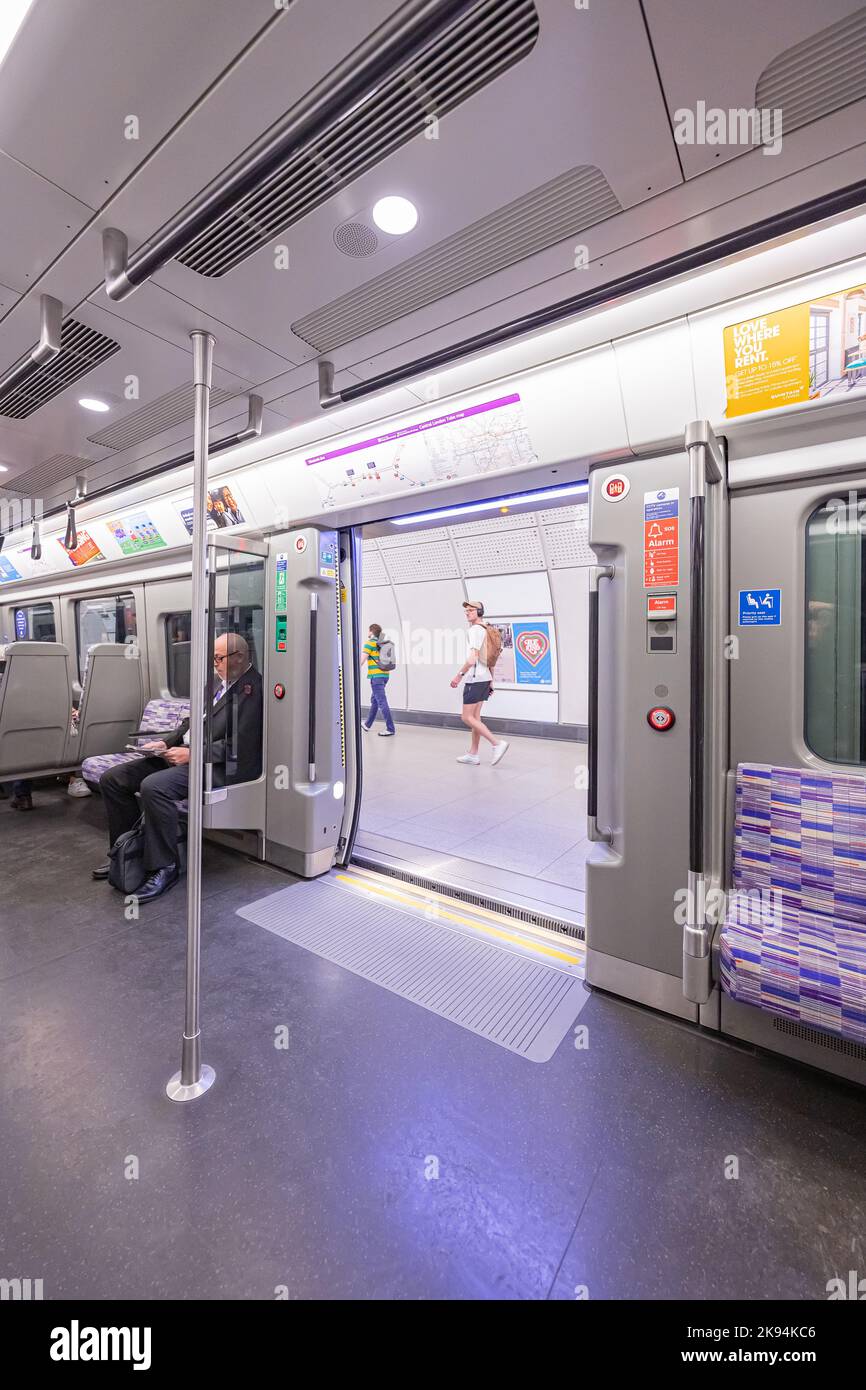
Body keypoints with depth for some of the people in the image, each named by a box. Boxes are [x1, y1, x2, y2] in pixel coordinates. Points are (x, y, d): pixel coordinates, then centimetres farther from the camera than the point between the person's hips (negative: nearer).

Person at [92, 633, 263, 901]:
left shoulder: (252, 689, -12)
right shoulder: (221, 683, 18)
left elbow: (238, 746, -19)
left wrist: (192, 754, -20)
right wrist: (166, 743, 8)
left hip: (221, 765, -10)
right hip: (185, 751, 10)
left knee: (154, 786, -32)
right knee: (111, 779, 4)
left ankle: (164, 868, -14)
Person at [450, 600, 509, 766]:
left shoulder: (475, 630, -12)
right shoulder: (486, 630, 17)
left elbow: (472, 658, -21)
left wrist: (459, 675, -16)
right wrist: (491, 682, 22)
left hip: (475, 679, -10)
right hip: (485, 678, 10)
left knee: (467, 717, -6)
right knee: (475, 717, 11)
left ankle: (497, 743, -11)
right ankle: (473, 754, 15)